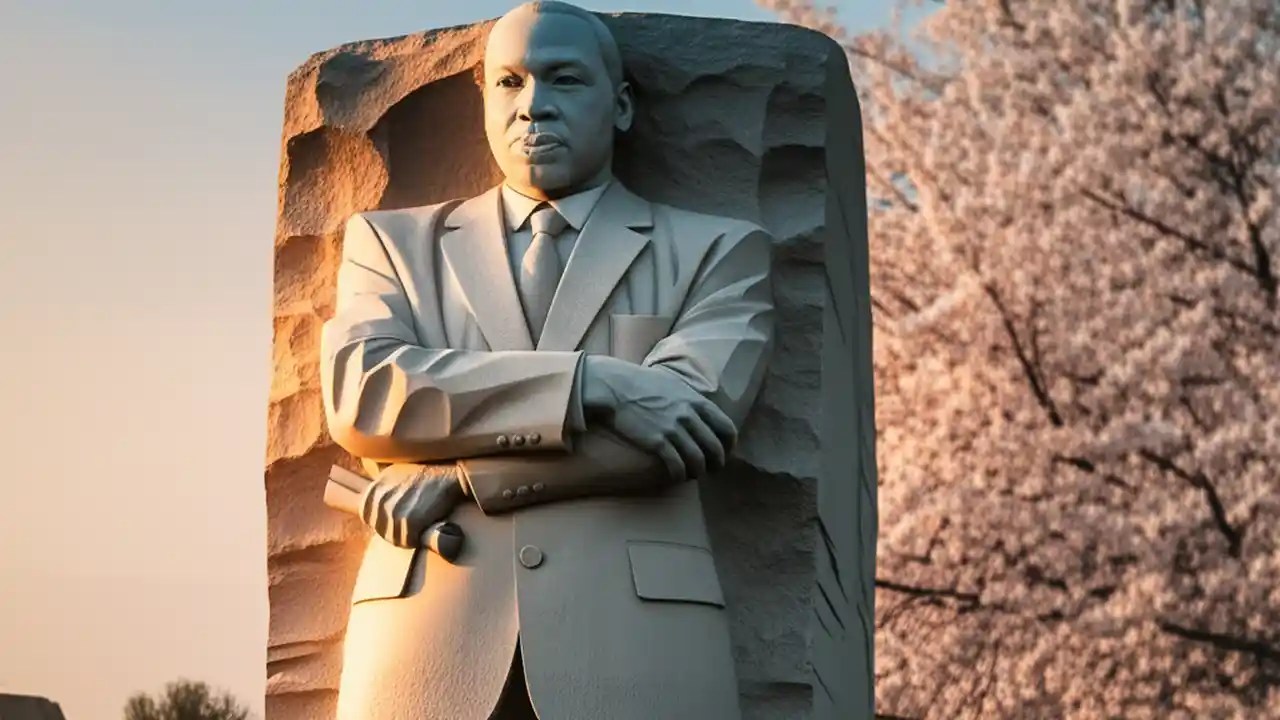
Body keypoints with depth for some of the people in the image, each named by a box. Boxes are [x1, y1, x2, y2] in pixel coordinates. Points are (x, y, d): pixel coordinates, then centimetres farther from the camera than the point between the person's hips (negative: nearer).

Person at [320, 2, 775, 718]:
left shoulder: (718, 252, 12)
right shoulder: (395, 242, 16)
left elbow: (697, 417, -5)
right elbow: (360, 394, -2)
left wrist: (456, 475, -6)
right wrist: (592, 383, -11)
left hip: (639, 643, -1)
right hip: (429, 642, 1)